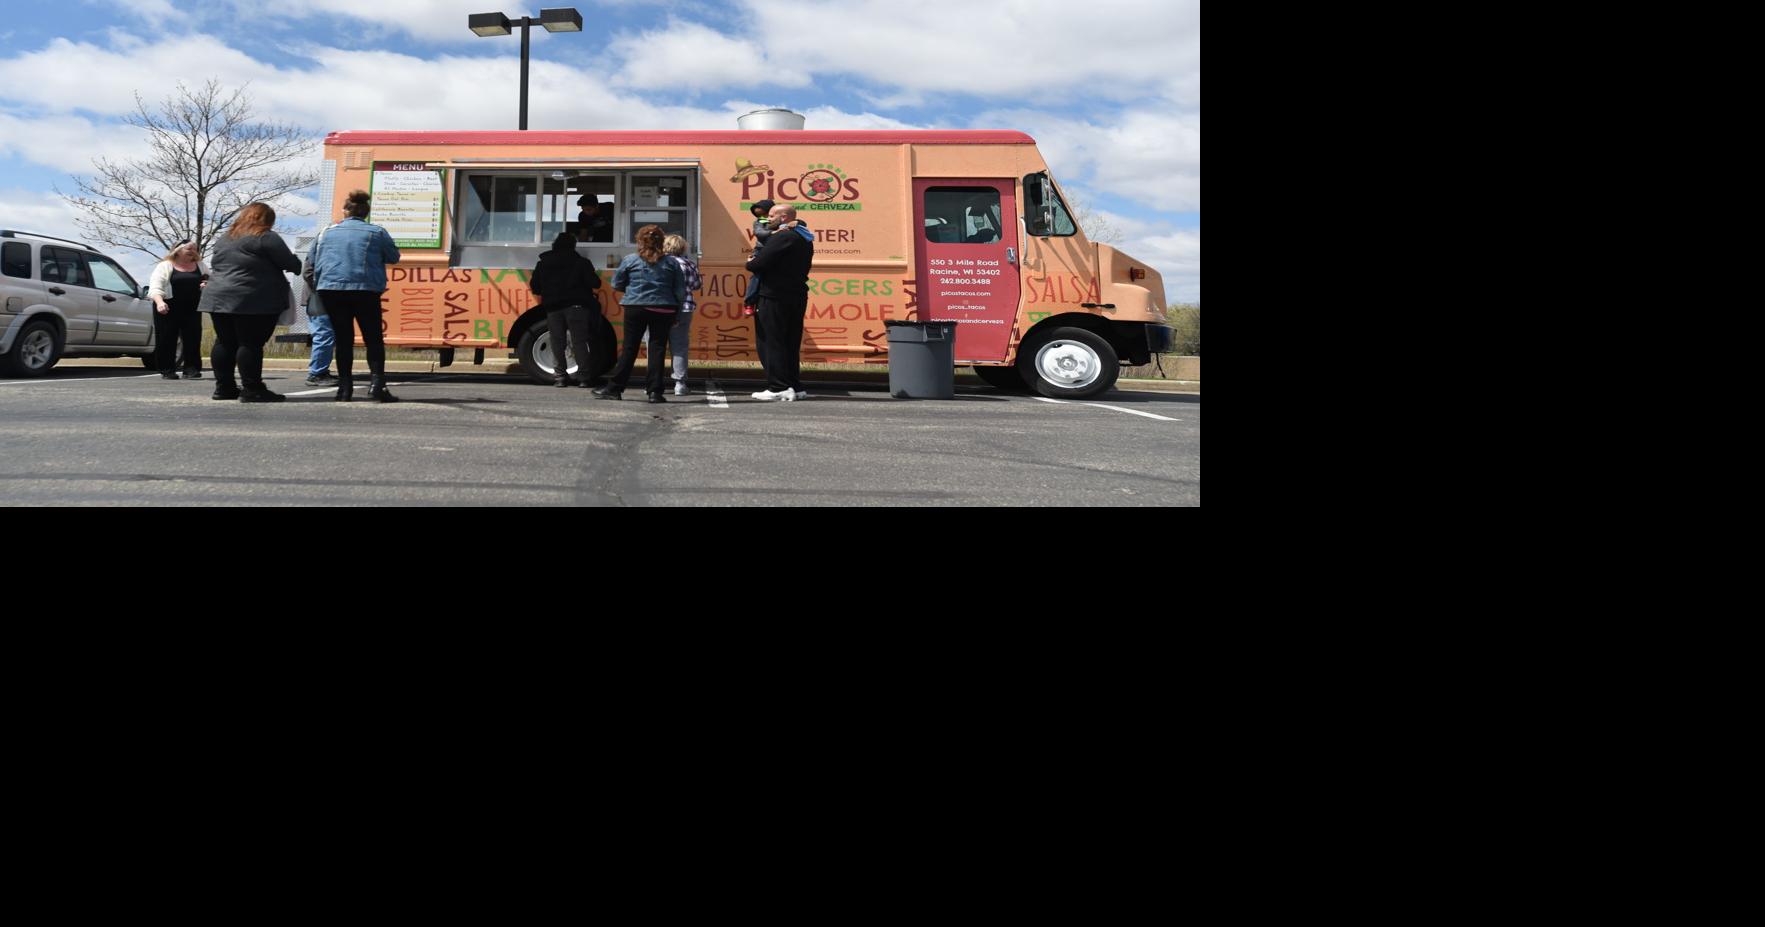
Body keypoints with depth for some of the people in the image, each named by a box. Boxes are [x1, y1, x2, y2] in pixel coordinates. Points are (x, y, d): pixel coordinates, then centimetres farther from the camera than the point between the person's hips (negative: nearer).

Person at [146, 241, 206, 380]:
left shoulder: (199, 266, 13)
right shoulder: (165, 266, -1)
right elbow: (155, 286, -11)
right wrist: (159, 302, -29)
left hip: (191, 310, 3)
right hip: (167, 309, -3)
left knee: (192, 339, -3)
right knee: (167, 340, -1)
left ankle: (191, 369, 1)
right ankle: (167, 370, 6)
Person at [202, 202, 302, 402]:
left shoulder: (223, 239, 19)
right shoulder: (266, 238, -6)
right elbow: (292, 264, -6)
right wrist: (296, 262, 15)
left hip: (218, 299, 7)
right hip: (255, 301, -7)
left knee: (225, 343, 11)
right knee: (250, 344, -7)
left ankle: (223, 387, 15)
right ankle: (252, 390, -8)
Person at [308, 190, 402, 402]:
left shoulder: (328, 232, 11)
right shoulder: (377, 233, 2)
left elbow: (312, 260, 16)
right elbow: (393, 257, 10)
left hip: (330, 290, 2)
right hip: (365, 290, -2)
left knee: (343, 339, 7)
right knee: (373, 338, 3)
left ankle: (344, 387, 5)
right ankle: (377, 381, -12)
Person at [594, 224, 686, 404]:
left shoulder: (630, 260, -1)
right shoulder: (671, 263, 3)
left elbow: (617, 284, 6)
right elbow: (681, 292, 2)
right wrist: (676, 311, 12)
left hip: (635, 308, 0)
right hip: (663, 309, 0)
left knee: (629, 349, 5)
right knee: (657, 348, 3)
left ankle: (615, 388, 10)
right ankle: (654, 391, 1)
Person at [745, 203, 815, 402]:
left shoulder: (782, 237, -13)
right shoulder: (804, 239, 17)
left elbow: (757, 264, -20)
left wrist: (750, 263, 3)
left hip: (776, 298, -9)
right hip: (797, 295, 9)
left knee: (774, 343, -5)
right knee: (791, 343, 13)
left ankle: (778, 388, -6)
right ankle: (794, 387, 16)